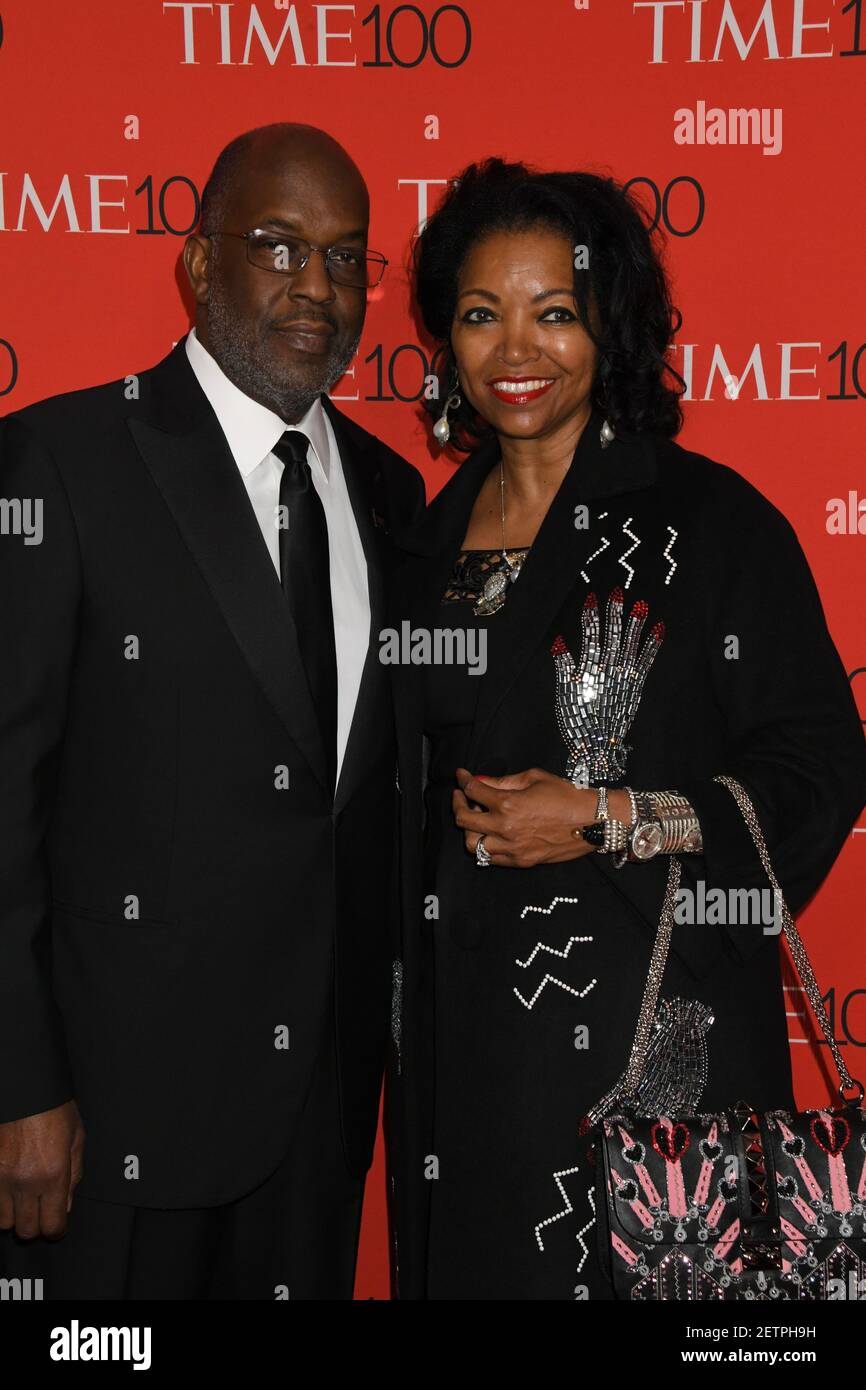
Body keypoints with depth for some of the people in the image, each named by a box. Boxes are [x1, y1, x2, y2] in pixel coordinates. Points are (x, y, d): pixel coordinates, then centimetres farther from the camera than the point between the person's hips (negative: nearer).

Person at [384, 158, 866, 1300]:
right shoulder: (432, 541, 9)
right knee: (474, 1267, 15)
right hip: (462, 1033, 5)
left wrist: (607, 821, -17)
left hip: (655, 1032, -5)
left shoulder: (708, 519, -8)